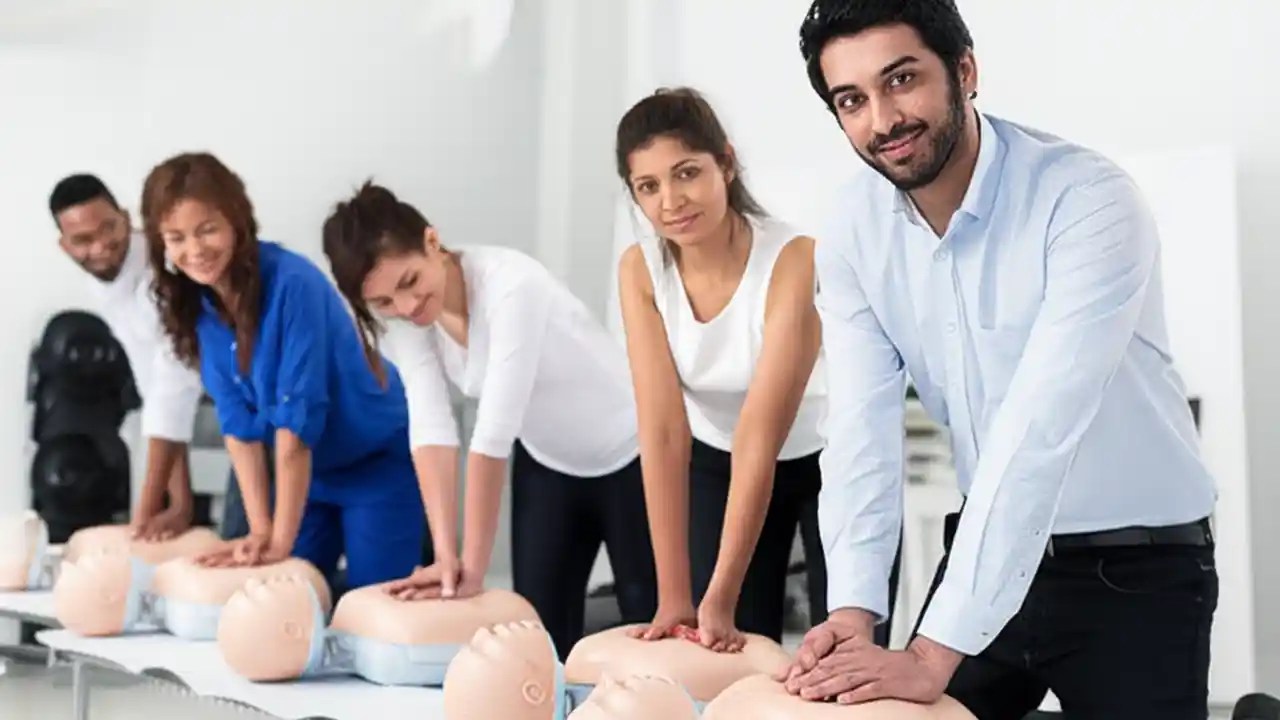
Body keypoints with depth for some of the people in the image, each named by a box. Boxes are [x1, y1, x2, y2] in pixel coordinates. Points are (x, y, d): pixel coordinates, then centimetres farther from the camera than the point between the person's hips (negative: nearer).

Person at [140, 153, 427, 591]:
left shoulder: (293, 283, -29)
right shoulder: (193, 302, -9)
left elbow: (297, 414, -29)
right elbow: (236, 420, -10)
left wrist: (282, 539, -26)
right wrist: (260, 529, -16)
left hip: (379, 461, -6)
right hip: (307, 469, 6)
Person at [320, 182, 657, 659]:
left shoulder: (510, 284, -33)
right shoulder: (401, 319, -13)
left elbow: (496, 430, -34)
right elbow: (431, 426, -21)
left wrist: (474, 567, -32)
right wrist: (446, 554, -31)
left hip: (630, 457, -5)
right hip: (545, 463, 6)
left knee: (650, 627, 2)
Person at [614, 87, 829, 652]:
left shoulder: (796, 259, -30)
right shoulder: (639, 270, -17)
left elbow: (761, 433, -34)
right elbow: (663, 431, -23)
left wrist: (720, 599, -35)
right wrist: (673, 595, -28)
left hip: (830, 460, -3)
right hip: (718, 463, 3)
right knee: (733, 656, 1)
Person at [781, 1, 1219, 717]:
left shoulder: (1090, 201, -26)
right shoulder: (855, 230, -7)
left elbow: (1039, 431, -33)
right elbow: (863, 425, -12)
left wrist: (933, 655, -38)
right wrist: (853, 606, -27)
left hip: (1135, 565, -4)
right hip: (989, 551, 5)